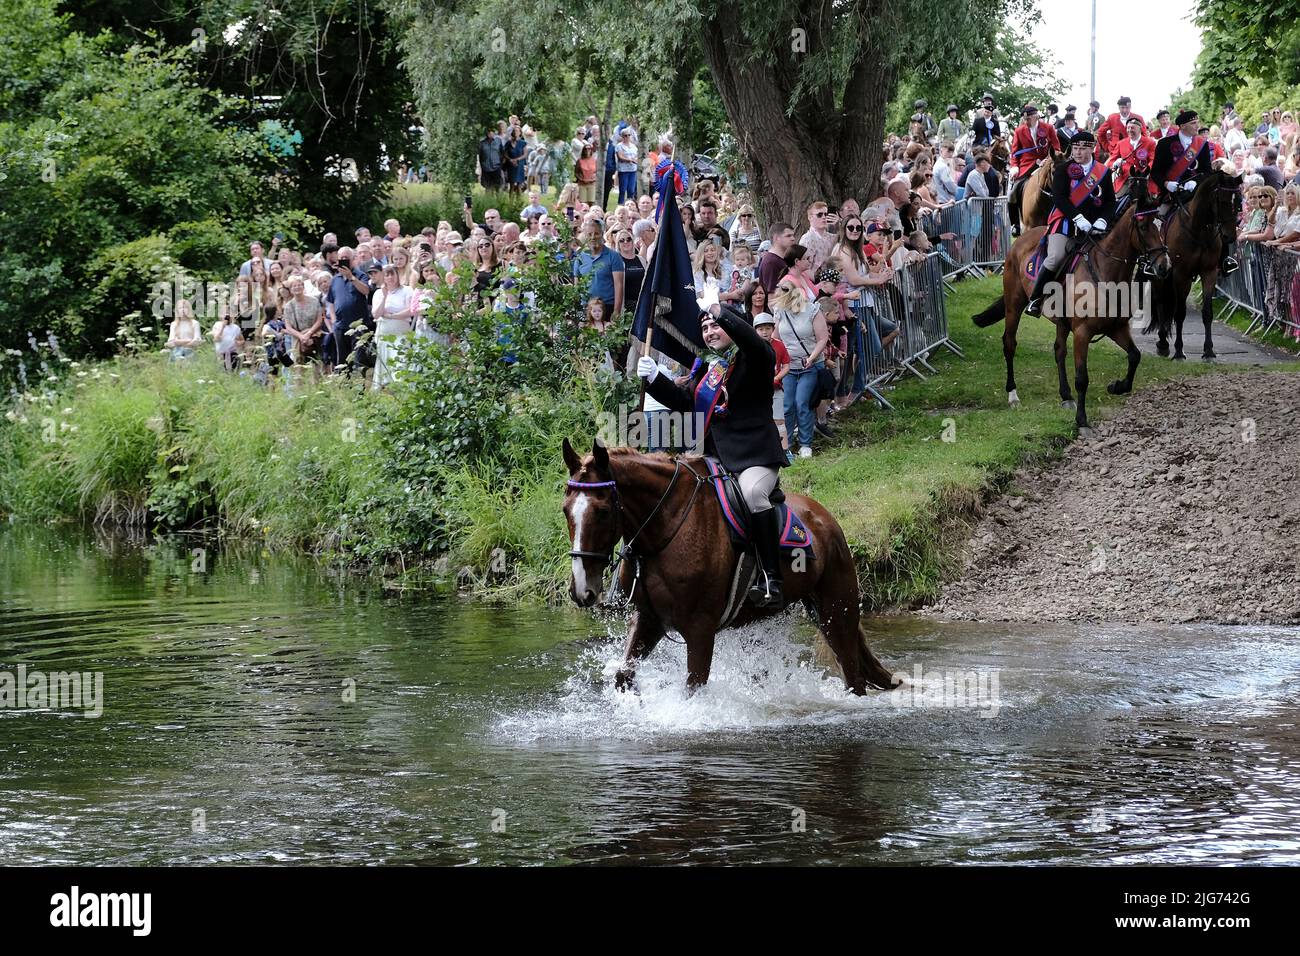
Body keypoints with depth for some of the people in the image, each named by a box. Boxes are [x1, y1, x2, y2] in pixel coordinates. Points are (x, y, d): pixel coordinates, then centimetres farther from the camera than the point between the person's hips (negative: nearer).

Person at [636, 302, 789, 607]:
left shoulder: (754, 359, 0)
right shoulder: (706, 368, 21)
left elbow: (751, 340, -23)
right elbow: (685, 402, 16)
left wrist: (721, 313, -22)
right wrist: (654, 378, 4)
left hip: (754, 456, -8)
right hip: (714, 456, 8)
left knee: (753, 492, -35)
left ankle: (771, 580, -37)